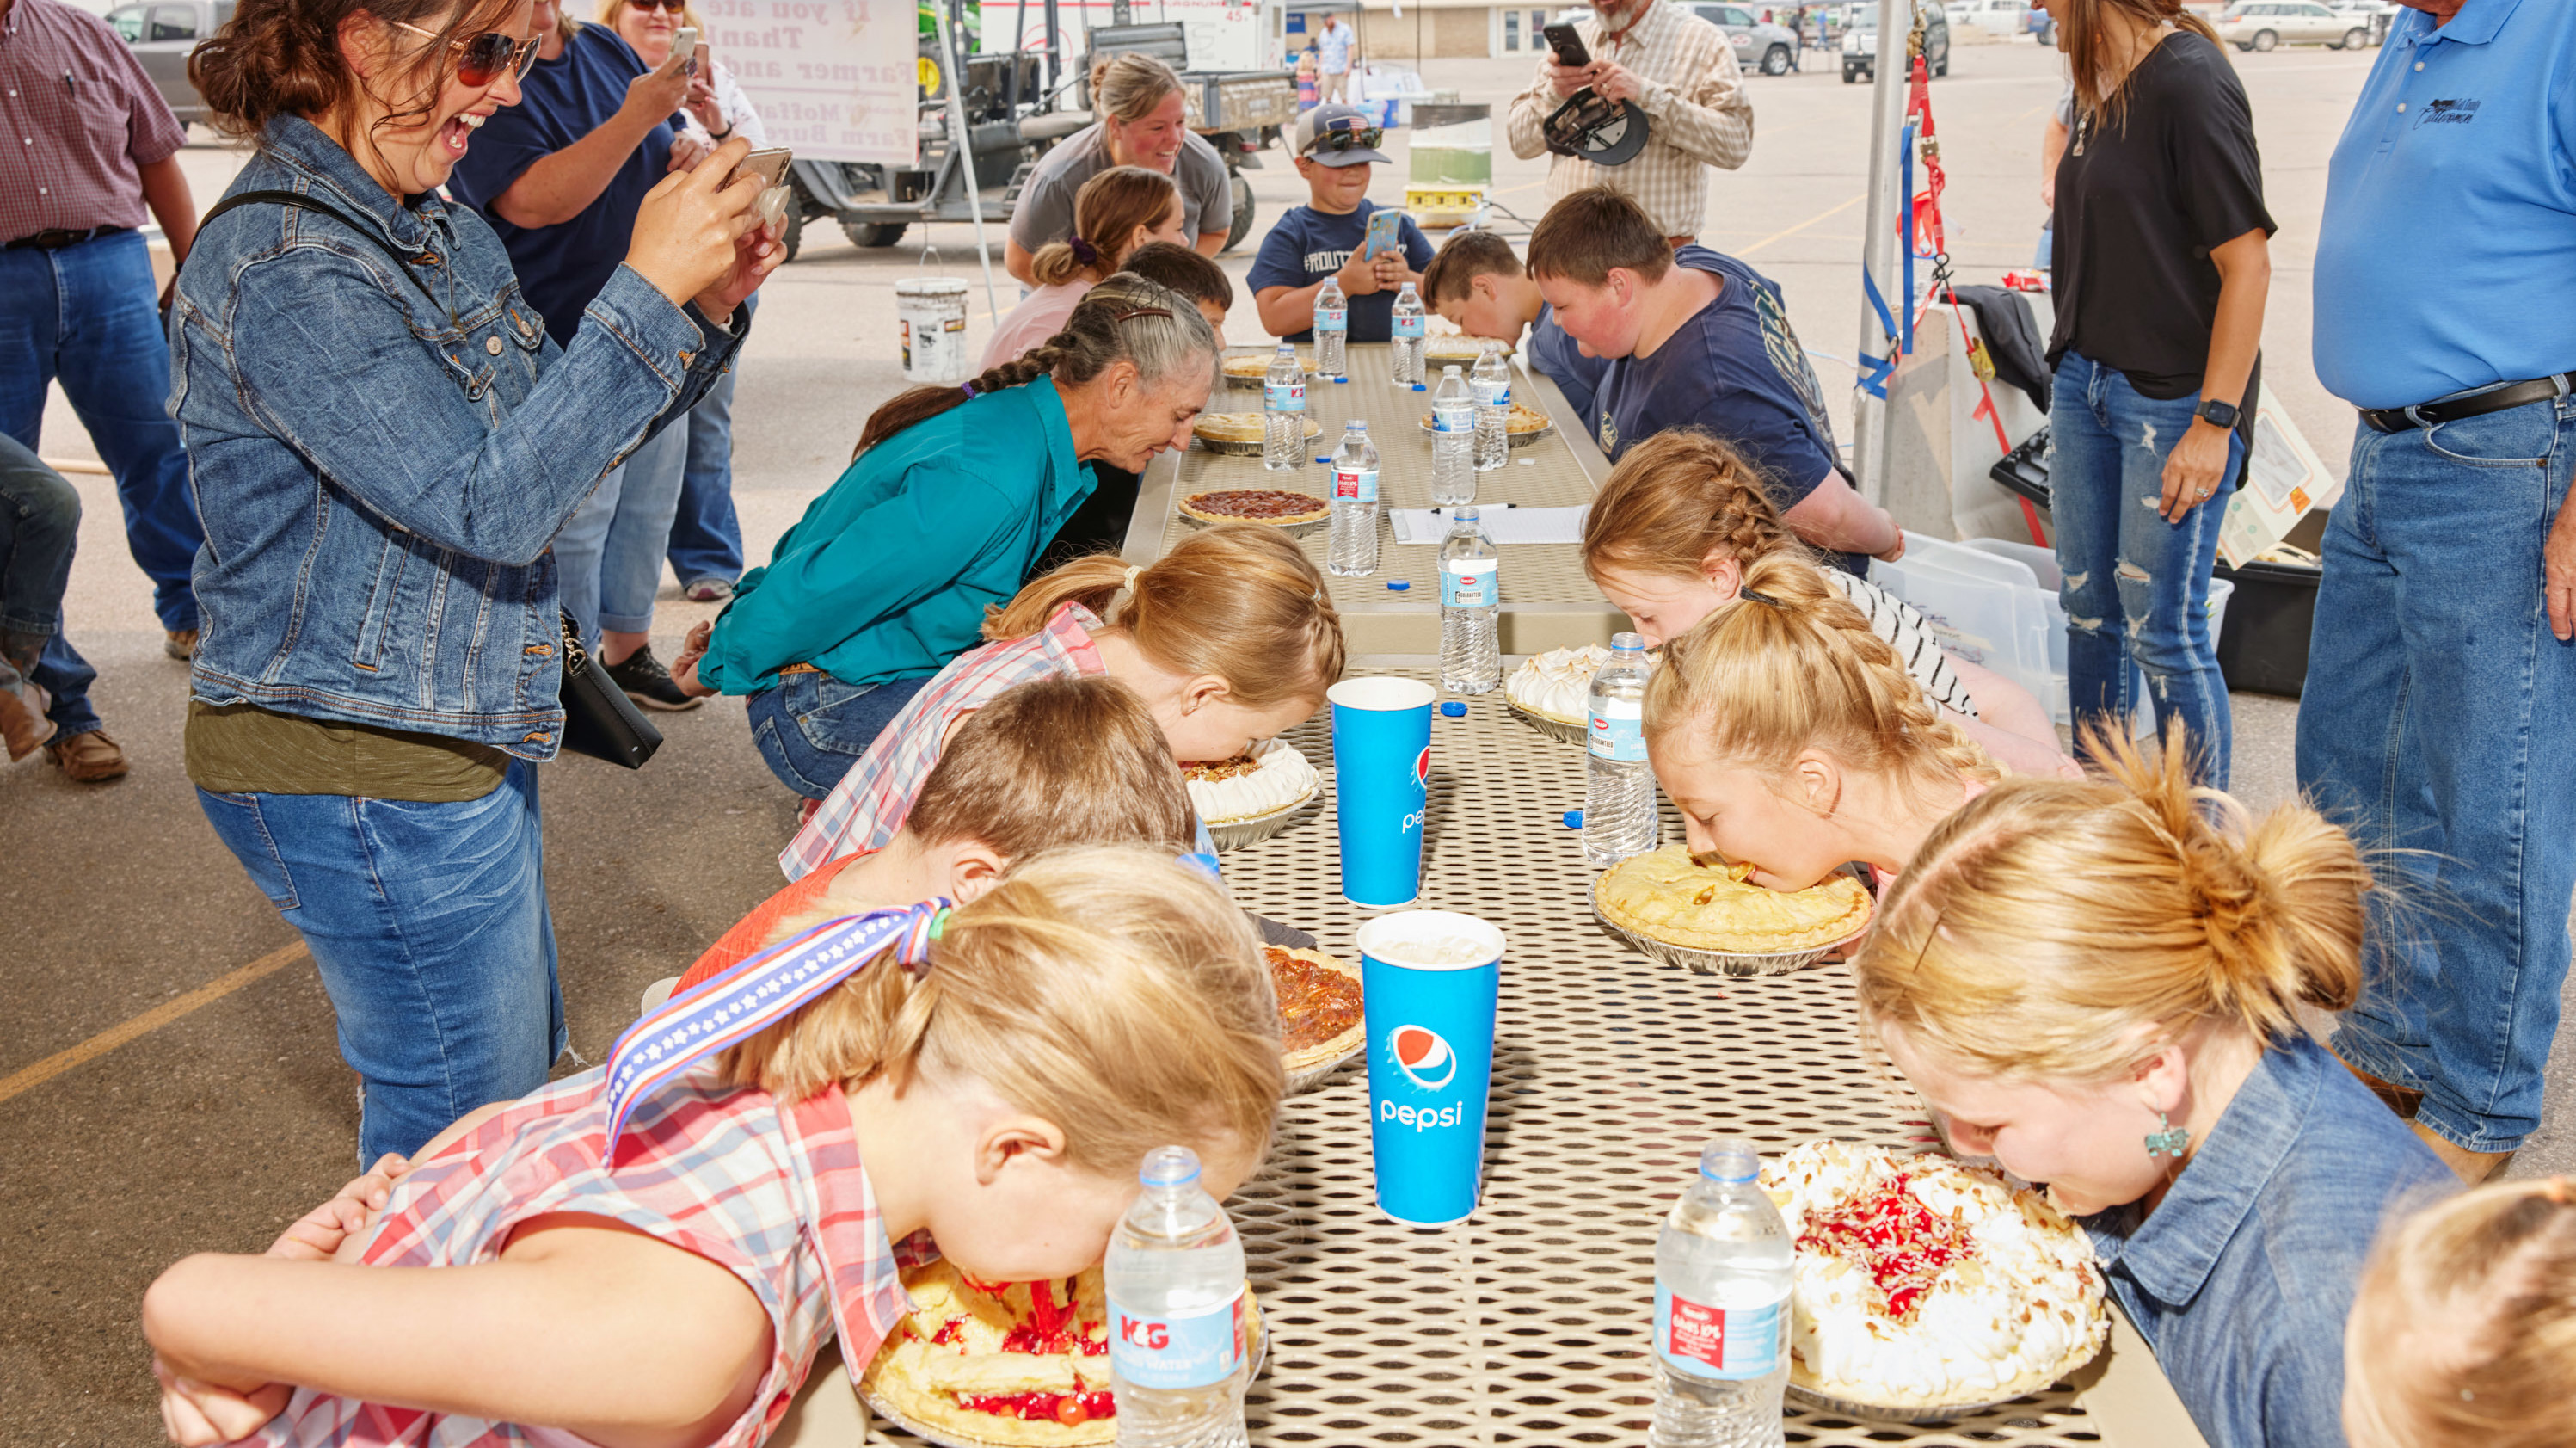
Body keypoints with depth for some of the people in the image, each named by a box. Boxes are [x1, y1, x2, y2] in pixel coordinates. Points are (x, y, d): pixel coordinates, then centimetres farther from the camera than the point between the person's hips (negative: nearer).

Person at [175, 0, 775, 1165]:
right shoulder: (285, 270, -22)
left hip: (458, 740, 10)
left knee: (526, 1066, 23)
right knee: (471, 1124, 4)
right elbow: (493, 506, -27)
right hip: (360, 774, -10)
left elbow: (562, 434, 11)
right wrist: (645, 290, -26)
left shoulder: (434, 231, 7)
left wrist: (703, 306, -5)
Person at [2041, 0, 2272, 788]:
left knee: (2162, 628, -3)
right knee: (2090, 609, 16)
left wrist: (2214, 423, -19)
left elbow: (2248, 262, -18)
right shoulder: (2098, 84, 8)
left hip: (2173, 397, -8)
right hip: (2084, 382, 9)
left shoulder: (2189, 81, -17)